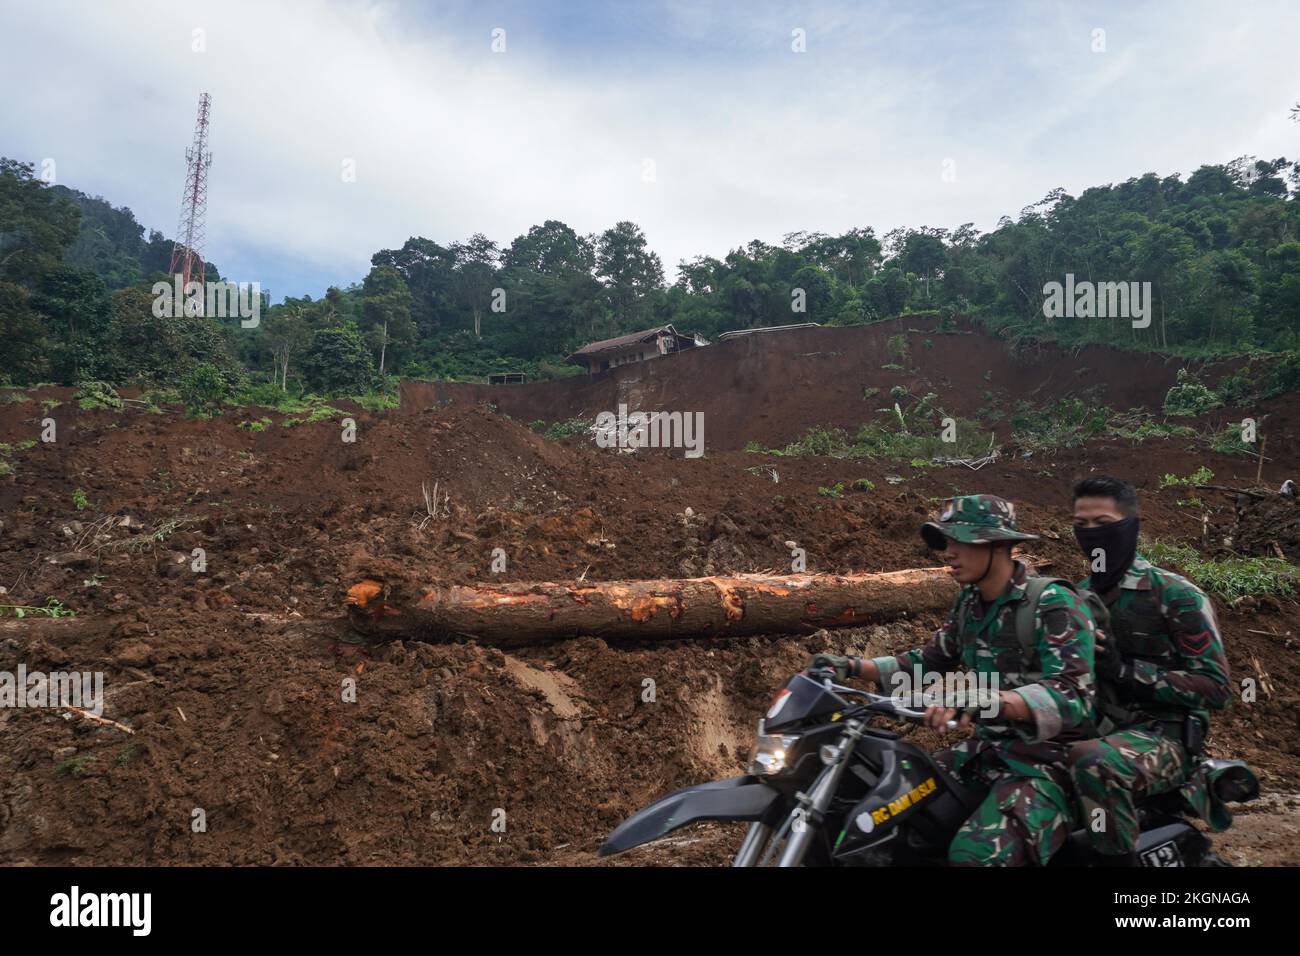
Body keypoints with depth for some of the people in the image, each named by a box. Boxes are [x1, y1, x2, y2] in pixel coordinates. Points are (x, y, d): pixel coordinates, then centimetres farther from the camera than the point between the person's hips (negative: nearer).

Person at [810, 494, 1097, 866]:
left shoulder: (1055, 605, -16)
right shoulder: (970, 603, 8)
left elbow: (1074, 695, -29)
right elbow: (931, 660, 19)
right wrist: (854, 666, 6)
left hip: (1047, 759, -8)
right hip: (986, 748, 8)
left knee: (974, 854, -31)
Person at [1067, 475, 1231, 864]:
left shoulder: (1174, 595, -7)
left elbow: (1215, 687, -11)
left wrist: (1126, 670, -20)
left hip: (1162, 735, -6)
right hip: (1096, 729, 7)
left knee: (1092, 761, -38)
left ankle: (1120, 858, -20)